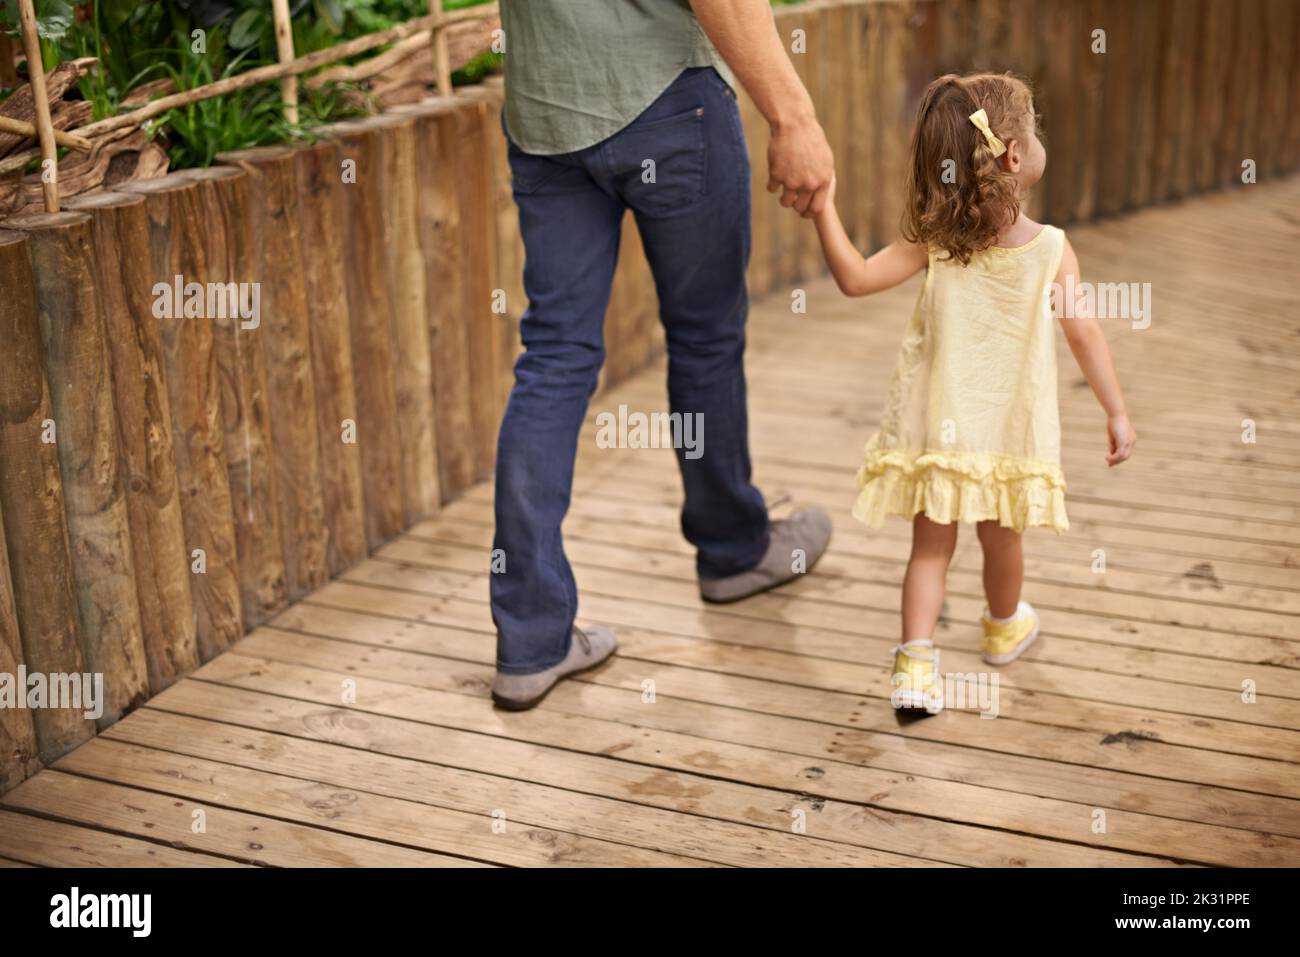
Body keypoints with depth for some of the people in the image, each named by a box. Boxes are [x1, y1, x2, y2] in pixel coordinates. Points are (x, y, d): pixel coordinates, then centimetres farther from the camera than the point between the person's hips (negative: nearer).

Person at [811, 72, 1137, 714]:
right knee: (1001, 540, 22)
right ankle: (1004, 629, 46)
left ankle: (916, 661, -1)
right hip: (1009, 433, 0)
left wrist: (824, 206, -7)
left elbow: (854, 278, -11)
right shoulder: (1053, 250, -12)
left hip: (936, 428, 0)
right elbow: (1084, 335, -9)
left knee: (931, 545, 11)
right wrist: (1117, 413, 0)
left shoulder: (933, 241, -11)